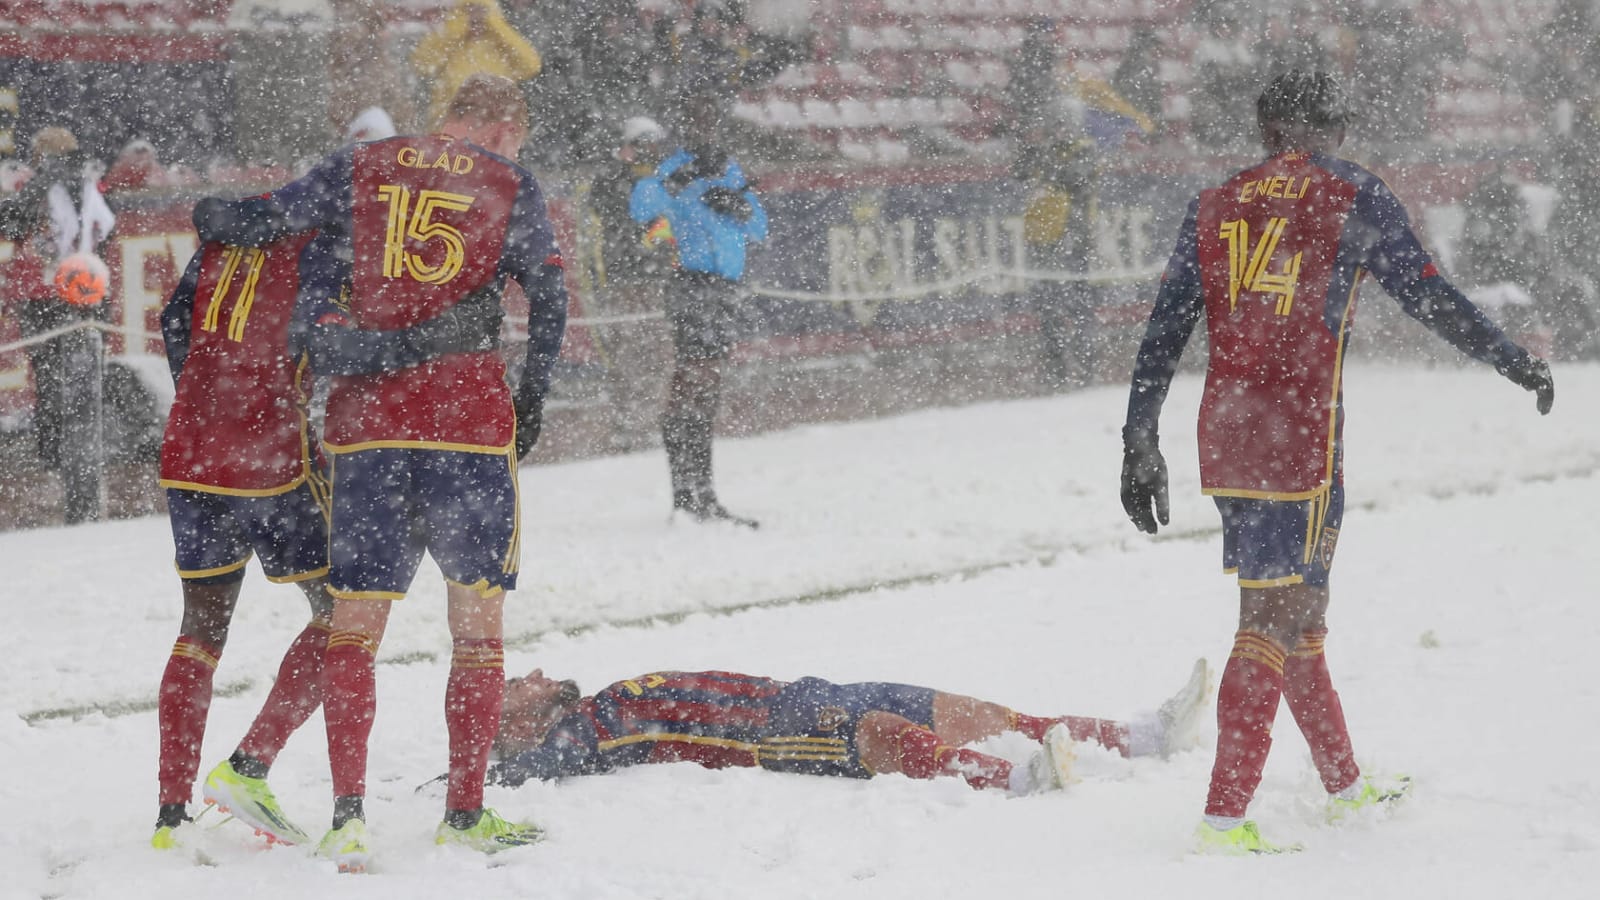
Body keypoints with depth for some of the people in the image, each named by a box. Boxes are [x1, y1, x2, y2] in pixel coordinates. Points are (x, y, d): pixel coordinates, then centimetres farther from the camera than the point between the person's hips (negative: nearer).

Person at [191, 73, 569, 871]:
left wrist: (212, 215, 23)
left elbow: (260, 220, 1)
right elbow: (549, 301, 2)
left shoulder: (359, 169, 8)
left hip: (367, 415, 2)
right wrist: (531, 398, 15)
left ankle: (348, 810, -6)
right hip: (472, 417, -2)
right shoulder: (511, 187, 5)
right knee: (477, 619, 10)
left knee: (354, 622, 5)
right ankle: (464, 812, 11)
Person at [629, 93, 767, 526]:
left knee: (707, 389, 12)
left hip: (725, 287, 8)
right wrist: (674, 182, -35)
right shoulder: (678, 166, -4)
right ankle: (692, 495, -15)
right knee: (694, 382, -12)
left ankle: (696, 497, 19)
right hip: (694, 283, -8)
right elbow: (641, 209, -20)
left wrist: (739, 208, -4)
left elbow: (759, 229, 17)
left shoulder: (728, 168, 17)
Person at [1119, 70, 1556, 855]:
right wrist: (1517, 362, 11)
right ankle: (1224, 815, -10)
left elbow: (1163, 334, 9)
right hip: (1301, 437, -6)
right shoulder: (1353, 197, -1)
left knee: (1290, 606, 18)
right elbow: (1429, 295, -1)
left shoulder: (1212, 208, 11)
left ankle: (1344, 784, 31)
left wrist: (1139, 444, 13)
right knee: (1275, 617, -4)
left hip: (1224, 434, 6)